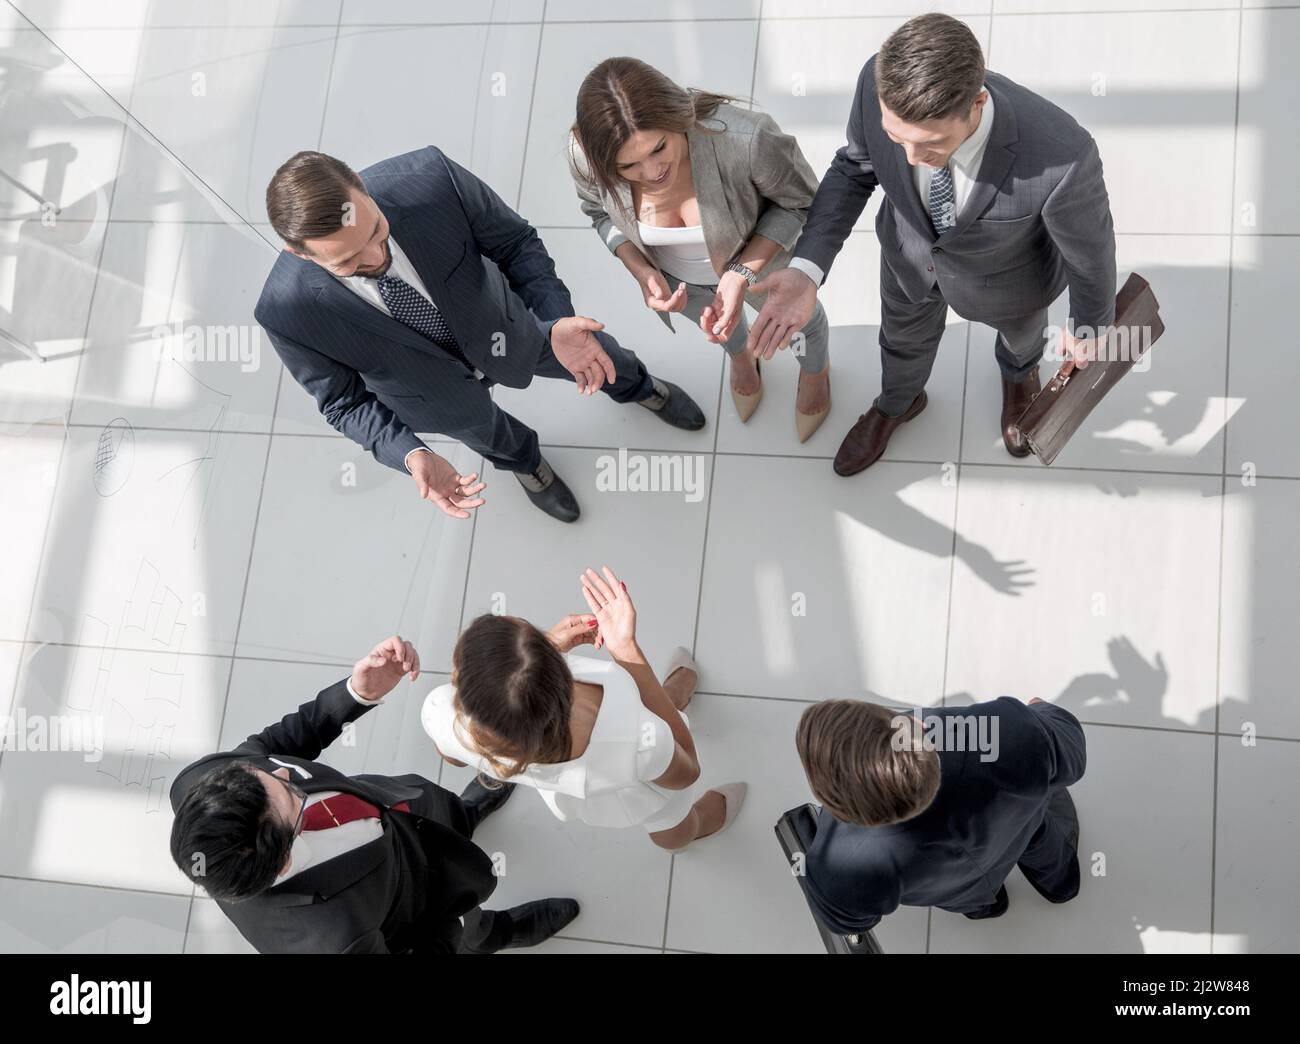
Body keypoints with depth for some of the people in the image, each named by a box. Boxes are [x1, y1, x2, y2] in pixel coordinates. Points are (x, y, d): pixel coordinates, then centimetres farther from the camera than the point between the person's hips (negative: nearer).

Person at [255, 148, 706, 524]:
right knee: (483, 429, 31)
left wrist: (556, 325, -36)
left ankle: (637, 387, 66)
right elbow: (344, 402, -20)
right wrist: (411, 456, -37)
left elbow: (516, 242, -21)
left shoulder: (428, 178, -40)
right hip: (437, 389, -1)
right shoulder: (286, 310, -38)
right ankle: (523, 459, 69)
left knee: (598, 357, 28)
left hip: (501, 327, 1)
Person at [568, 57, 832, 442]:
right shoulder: (585, 154, -36)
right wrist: (641, 270, -29)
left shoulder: (745, 140, -46)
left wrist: (742, 275, -37)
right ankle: (741, 355, 73)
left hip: (757, 256, -2)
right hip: (671, 274, 2)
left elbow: (800, 201, -25)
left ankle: (816, 370, 68)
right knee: (712, 317, 36)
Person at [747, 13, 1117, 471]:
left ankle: (1018, 370, 72)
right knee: (905, 334, 32)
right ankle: (898, 401, 67)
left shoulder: (1059, 157, -47)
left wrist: (1090, 326, -3)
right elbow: (855, 167, -16)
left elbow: (1089, 244, -24)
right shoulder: (883, 85, -38)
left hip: (1005, 269, -2)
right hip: (911, 245, 2)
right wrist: (807, 271, -29)